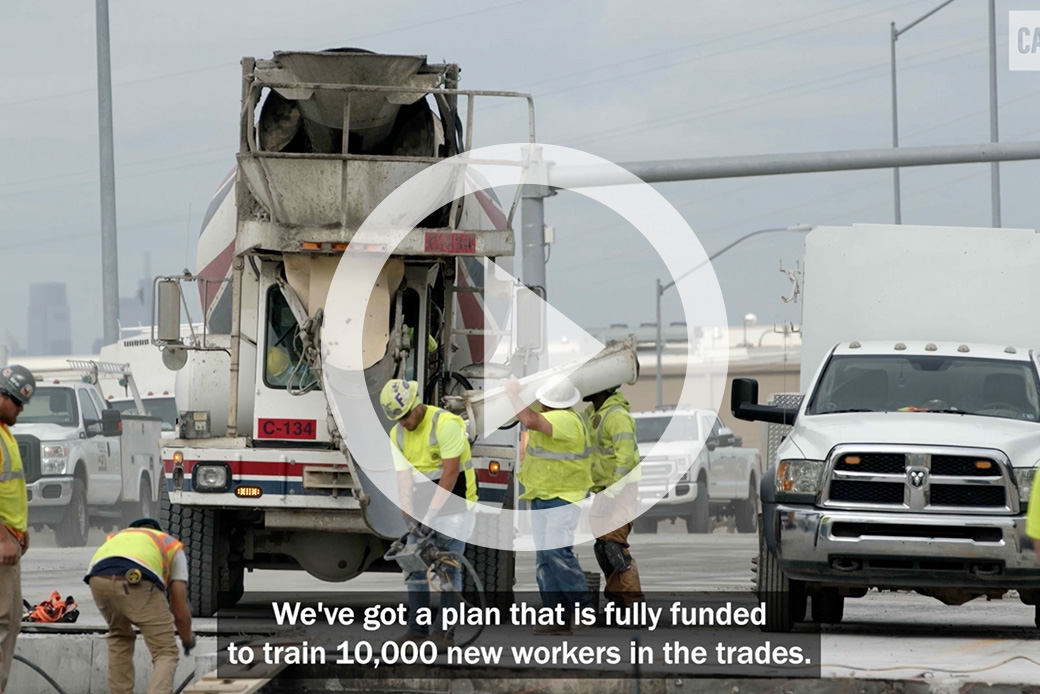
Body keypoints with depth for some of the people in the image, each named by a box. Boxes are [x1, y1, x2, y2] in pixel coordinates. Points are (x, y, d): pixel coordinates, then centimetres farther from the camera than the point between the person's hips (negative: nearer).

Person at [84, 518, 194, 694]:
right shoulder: (173, 547, 35)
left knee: (120, 637, 33)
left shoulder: (117, 538, 44)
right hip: (137, 580, -4)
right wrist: (188, 640, 48)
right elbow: (180, 611, 28)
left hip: (98, 579, 4)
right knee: (165, 653, 9)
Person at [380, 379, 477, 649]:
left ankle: (445, 632, -5)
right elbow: (404, 477, -6)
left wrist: (431, 516, -24)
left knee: (448, 567, -7)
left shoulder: (445, 424, -21)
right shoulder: (397, 434, 0)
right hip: (425, 504, 6)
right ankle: (417, 628, 9)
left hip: (454, 503, -6)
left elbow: (450, 474, -23)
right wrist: (409, 516, -19)